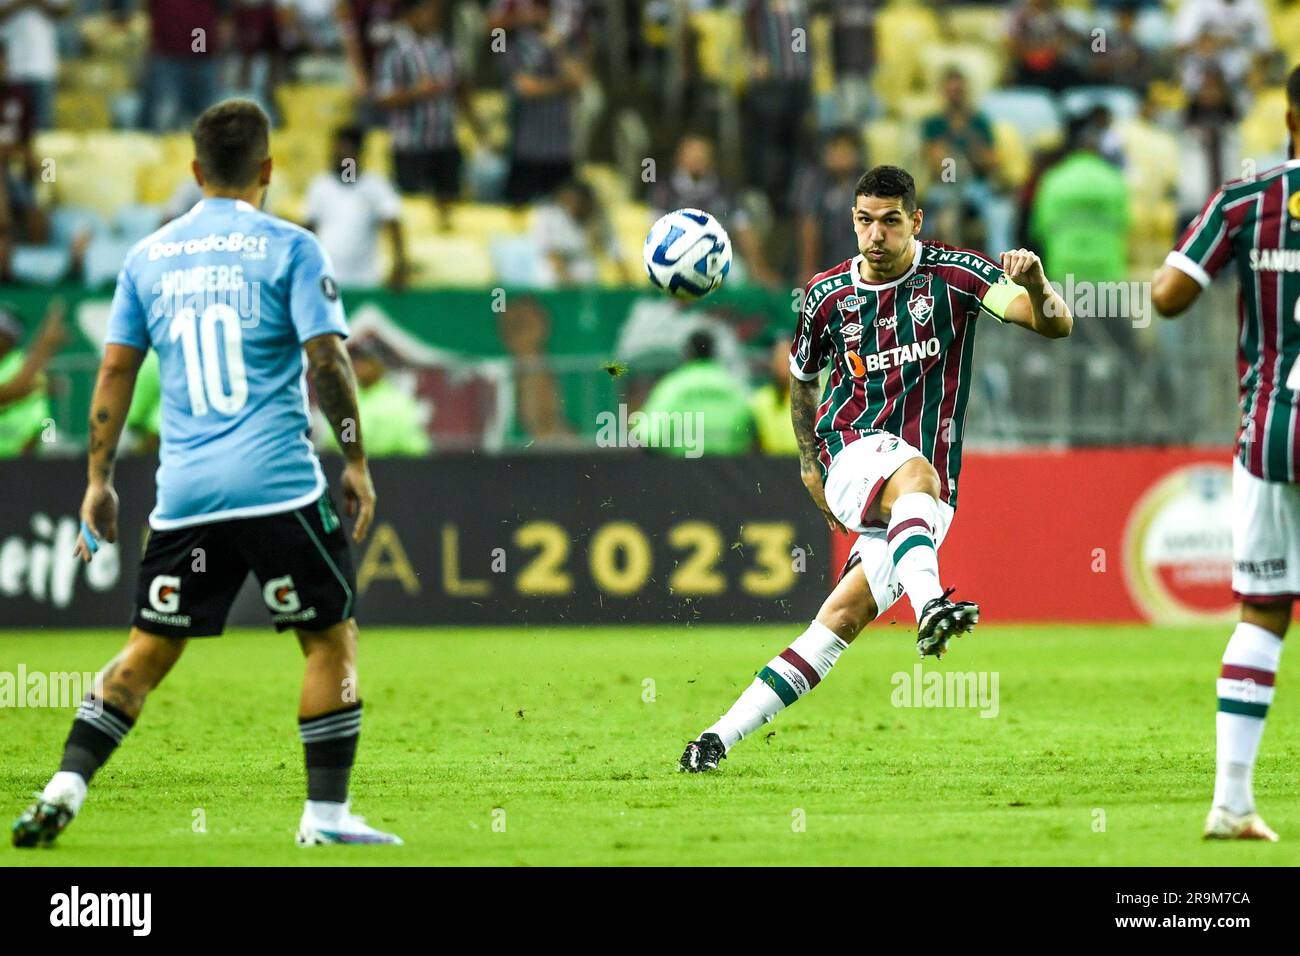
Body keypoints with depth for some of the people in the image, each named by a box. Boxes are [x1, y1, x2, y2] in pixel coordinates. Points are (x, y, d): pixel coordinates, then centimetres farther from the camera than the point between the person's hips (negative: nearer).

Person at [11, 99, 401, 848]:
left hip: (184, 492, 4)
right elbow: (327, 361, -8)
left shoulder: (148, 257, 11)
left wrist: (99, 481, 16)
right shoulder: (288, 250, -1)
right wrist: (357, 460, 1)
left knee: (149, 649, 11)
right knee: (332, 637, 7)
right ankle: (327, 815, 4)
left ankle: (66, 788, -1)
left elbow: (115, 371, 11)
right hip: (279, 484, -4)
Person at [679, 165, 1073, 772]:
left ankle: (722, 737, -3)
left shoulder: (953, 275, -3)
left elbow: (1055, 324, -13)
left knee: (844, 616, -8)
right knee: (916, 474, -37)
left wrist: (1036, 286, -34)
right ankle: (930, 607, -64)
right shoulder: (827, 294, 6)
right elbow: (802, 375, 26)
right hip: (855, 454, -1)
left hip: (931, 494, 1)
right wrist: (809, 461, 17)